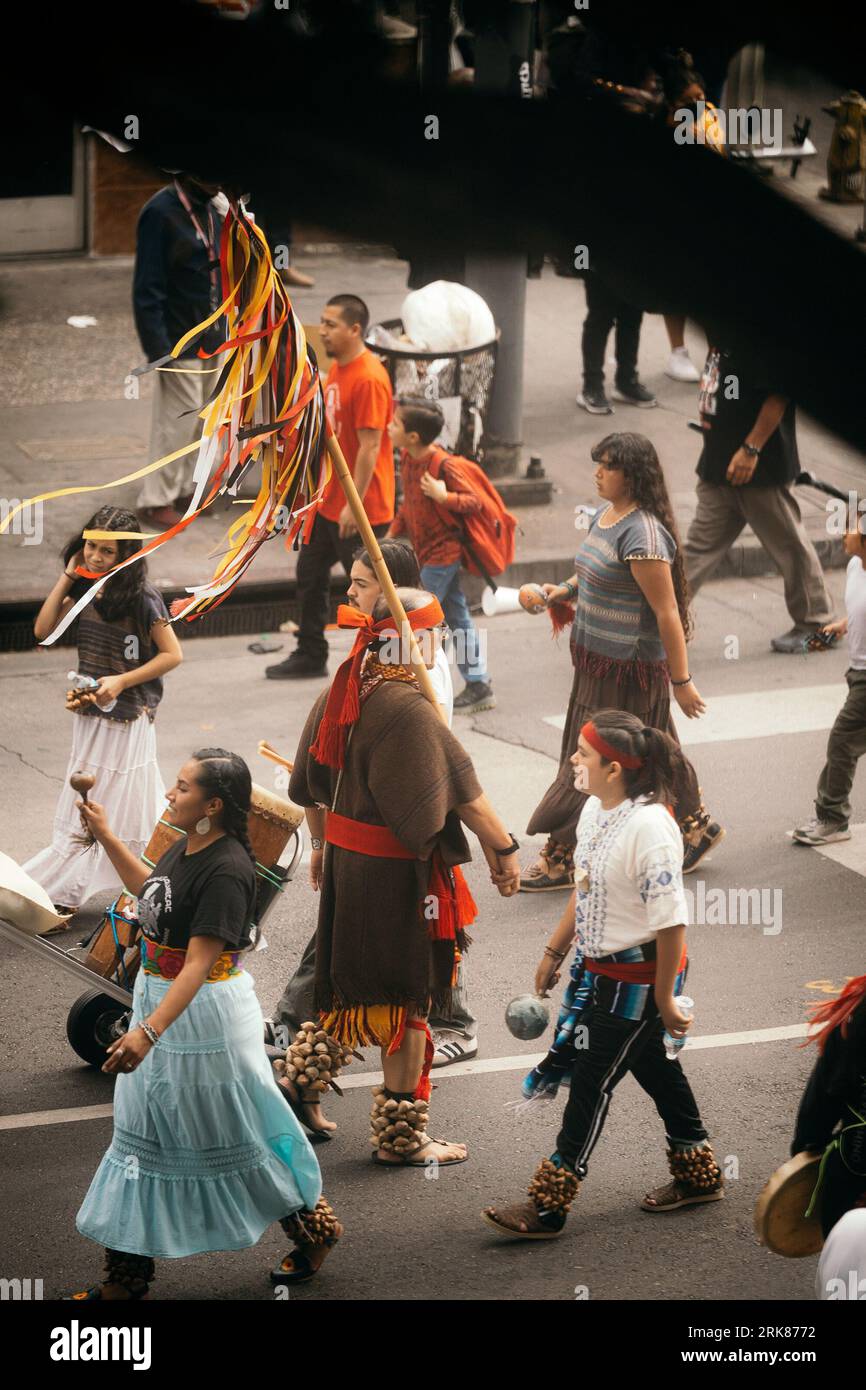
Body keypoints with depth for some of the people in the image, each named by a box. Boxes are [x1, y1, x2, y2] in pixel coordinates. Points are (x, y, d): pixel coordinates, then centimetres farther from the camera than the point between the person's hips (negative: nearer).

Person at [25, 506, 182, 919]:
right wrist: (67, 577, -8)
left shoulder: (142, 598, -19)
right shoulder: (85, 588, -1)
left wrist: (121, 681, -20)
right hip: (89, 715, 7)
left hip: (126, 718, -7)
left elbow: (172, 654, -14)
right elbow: (43, 630, -2)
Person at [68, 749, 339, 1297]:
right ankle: (127, 1276, 20)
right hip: (160, 1001, 9)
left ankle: (314, 1227, 30)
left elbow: (198, 964, -31)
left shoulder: (226, 871, -26)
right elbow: (150, 889, 26)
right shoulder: (185, 849, 2)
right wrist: (105, 835, 21)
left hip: (204, 1011, -9)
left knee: (235, 1134, 7)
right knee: (145, 1134, 12)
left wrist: (147, 1032, -39)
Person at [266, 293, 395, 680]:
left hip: (359, 508, -10)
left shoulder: (369, 379, -22)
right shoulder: (337, 368, 8)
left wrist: (354, 506, -23)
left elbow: (369, 448, -23)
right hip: (328, 501, 10)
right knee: (310, 575, 18)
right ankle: (310, 656, 31)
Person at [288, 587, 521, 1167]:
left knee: (345, 984, 21)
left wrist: (322, 842, 28)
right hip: (398, 872, -8)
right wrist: (503, 848, -9)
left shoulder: (339, 693, 3)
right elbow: (462, 788, -20)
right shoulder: (407, 709, -23)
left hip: (344, 858, 8)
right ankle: (401, 1132, 13)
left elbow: (311, 784, 14)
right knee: (408, 994, 4)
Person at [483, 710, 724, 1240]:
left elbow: (671, 921, -24)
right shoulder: (597, 810, 0)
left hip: (637, 977, -9)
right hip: (599, 967, 9)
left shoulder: (650, 828, -28)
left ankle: (548, 1207, 7)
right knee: (655, 1068, 21)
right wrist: (555, 951, 21)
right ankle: (699, 1175, 37)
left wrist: (665, 1000, -18)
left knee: (592, 1082, -1)